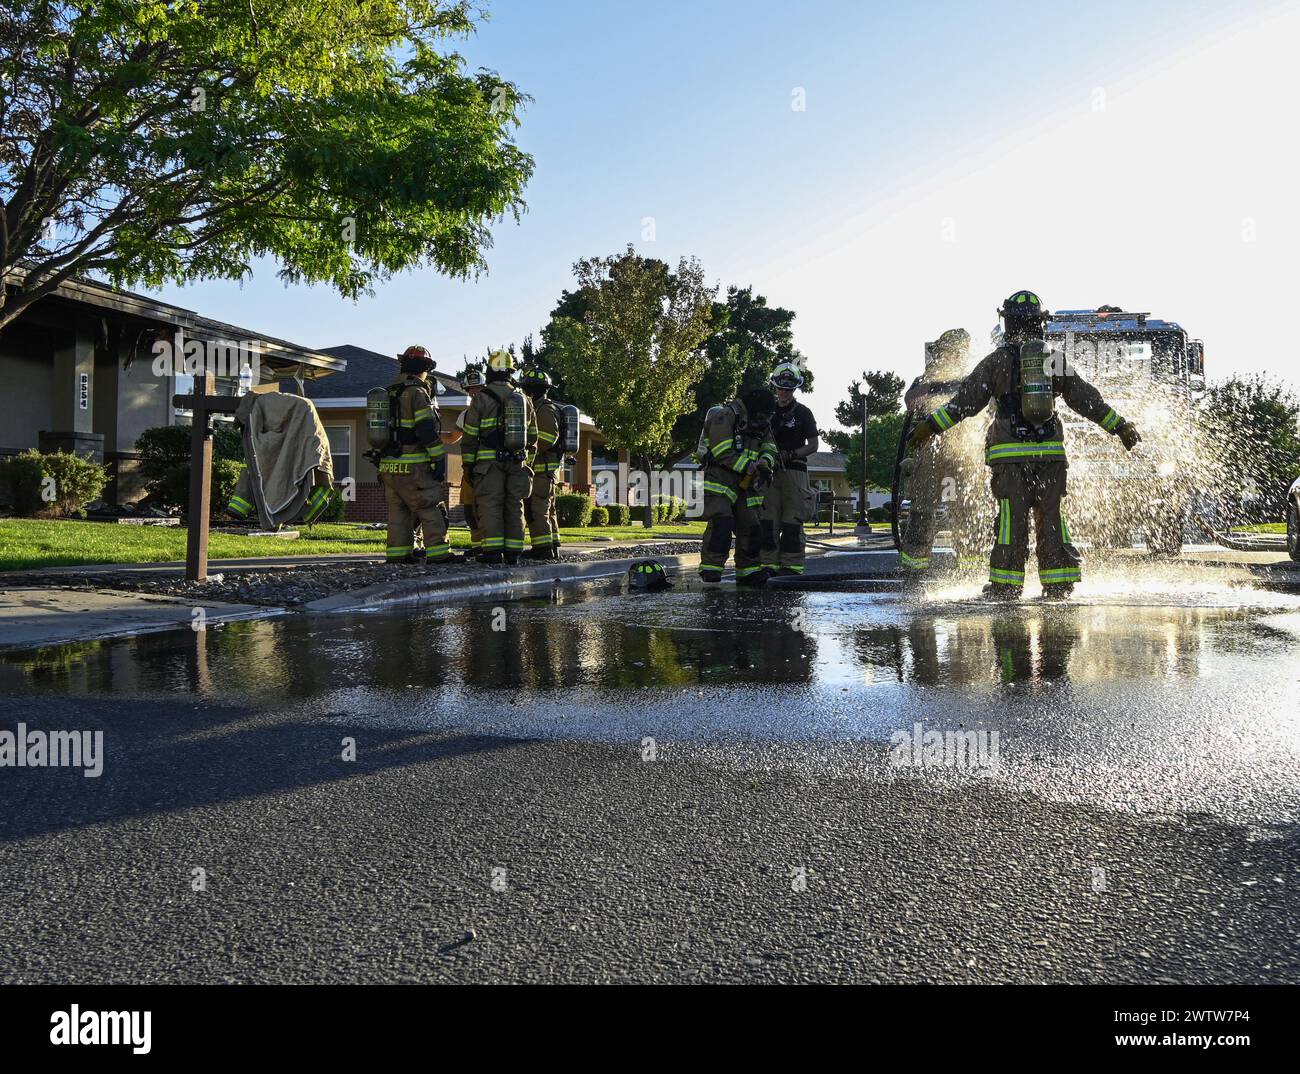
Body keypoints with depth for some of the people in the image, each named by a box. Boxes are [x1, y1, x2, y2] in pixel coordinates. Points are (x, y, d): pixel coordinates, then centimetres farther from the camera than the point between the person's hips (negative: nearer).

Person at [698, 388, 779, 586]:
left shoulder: (762, 424, 12)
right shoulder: (724, 417, -14)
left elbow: (770, 450, 11)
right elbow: (724, 454, -21)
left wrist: (764, 463, -13)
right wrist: (751, 468, -20)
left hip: (745, 484, 8)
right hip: (720, 479, -8)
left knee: (750, 525, 6)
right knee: (720, 522, -20)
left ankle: (748, 570, 16)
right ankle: (710, 568, -19)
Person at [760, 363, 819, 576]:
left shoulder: (803, 412, 4)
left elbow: (813, 445, 2)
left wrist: (791, 454, -12)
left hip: (794, 470, -4)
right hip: (771, 470, 4)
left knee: (792, 520, -6)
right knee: (768, 519, -1)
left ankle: (792, 564, -3)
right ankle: (770, 562, 3)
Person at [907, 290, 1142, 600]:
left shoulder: (997, 360, -2)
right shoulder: (1055, 360, 9)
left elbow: (965, 401, -3)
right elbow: (1088, 400, 14)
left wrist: (929, 427, 2)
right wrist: (1121, 427, 24)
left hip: (1010, 455, -3)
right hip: (1051, 453, 3)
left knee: (1012, 519, -2)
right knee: (1051, 517, 8)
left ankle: (1005, 586, -2)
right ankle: (1058, 585, 10)